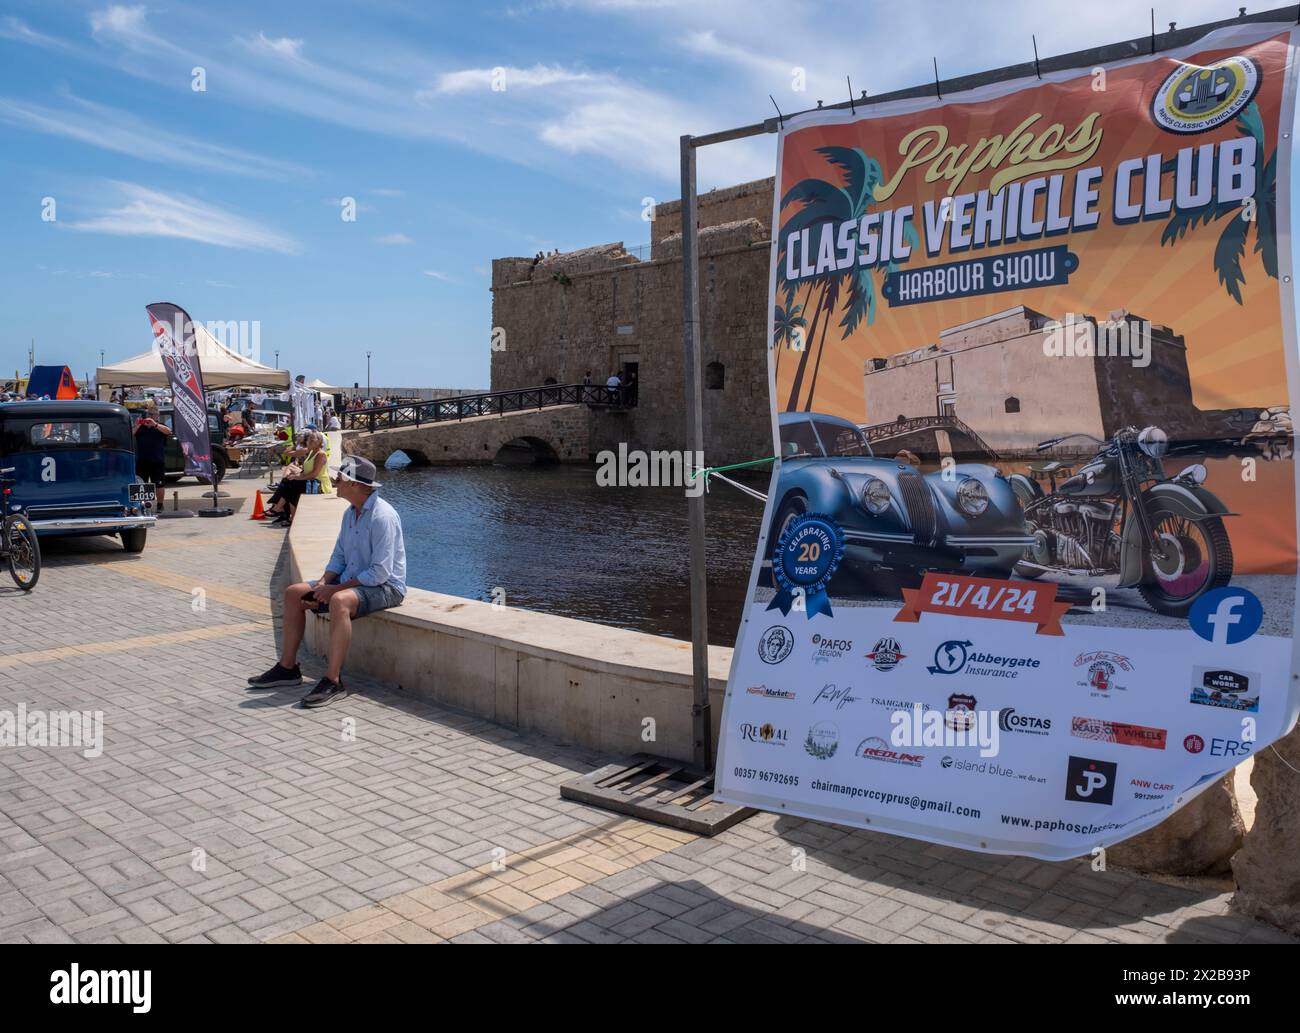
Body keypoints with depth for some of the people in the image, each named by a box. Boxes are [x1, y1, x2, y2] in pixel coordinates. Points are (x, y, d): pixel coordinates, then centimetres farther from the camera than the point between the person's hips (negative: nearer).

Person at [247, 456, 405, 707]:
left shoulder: (382, 516, -21)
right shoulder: (351, 512, 9)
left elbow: (380, 573, -25)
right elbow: (339, 557, 15)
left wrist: (335, 588, -22)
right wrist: (323, 583, -4)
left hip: (385, 587, -10)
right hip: (352, 582, 10)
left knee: (339, 600, -38)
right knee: (294, 593, 4)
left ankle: (333, 682, -32)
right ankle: (287, 667, 10)